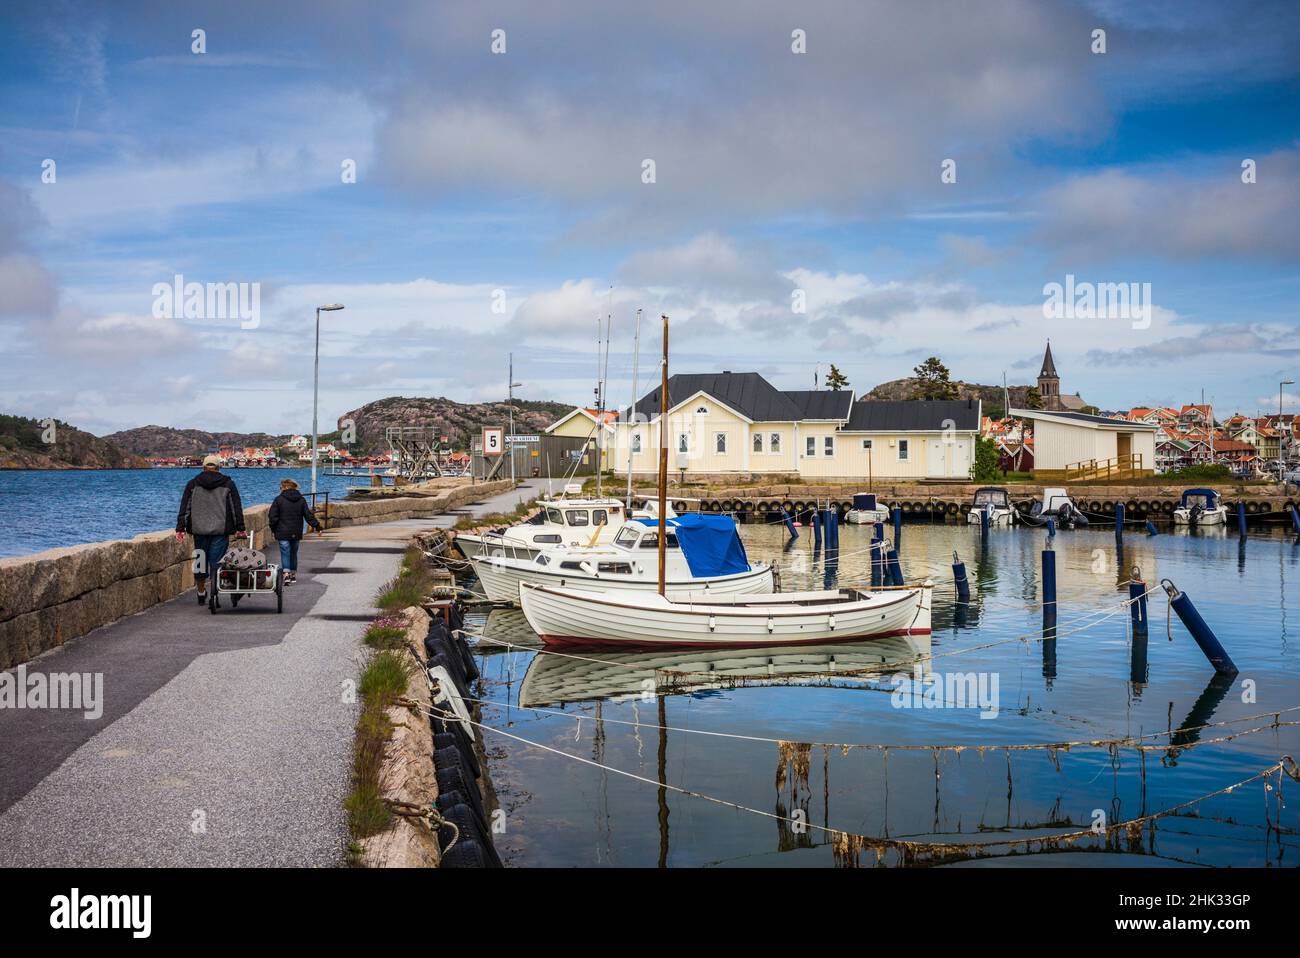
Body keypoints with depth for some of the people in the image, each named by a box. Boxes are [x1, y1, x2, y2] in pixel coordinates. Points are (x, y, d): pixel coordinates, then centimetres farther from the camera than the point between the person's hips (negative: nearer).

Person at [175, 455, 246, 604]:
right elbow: (237, 508, 3)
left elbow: (184, 508, 5)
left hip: (199, 530, 2)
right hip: (220, 531, -2)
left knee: (200, 562, 13)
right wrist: (240, 528, 7)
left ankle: (201, 594, 24)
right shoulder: (228, 484, 3)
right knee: (216, 562, -1)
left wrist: (180, 528, 7)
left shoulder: (193, 484, 6)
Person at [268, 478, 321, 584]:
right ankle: (293, 574, 25)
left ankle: (286, 573, -23)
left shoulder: (279, 499, -5)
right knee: (293, 553, 17)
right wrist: (317, 526, 9)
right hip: (296, 533, 4)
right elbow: (309, 515, 4)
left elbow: (272, 516, -6)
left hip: (283, 533, -4)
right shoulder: (301, 500, 6)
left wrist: (273, 529, 5)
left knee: (285, 553, -5)